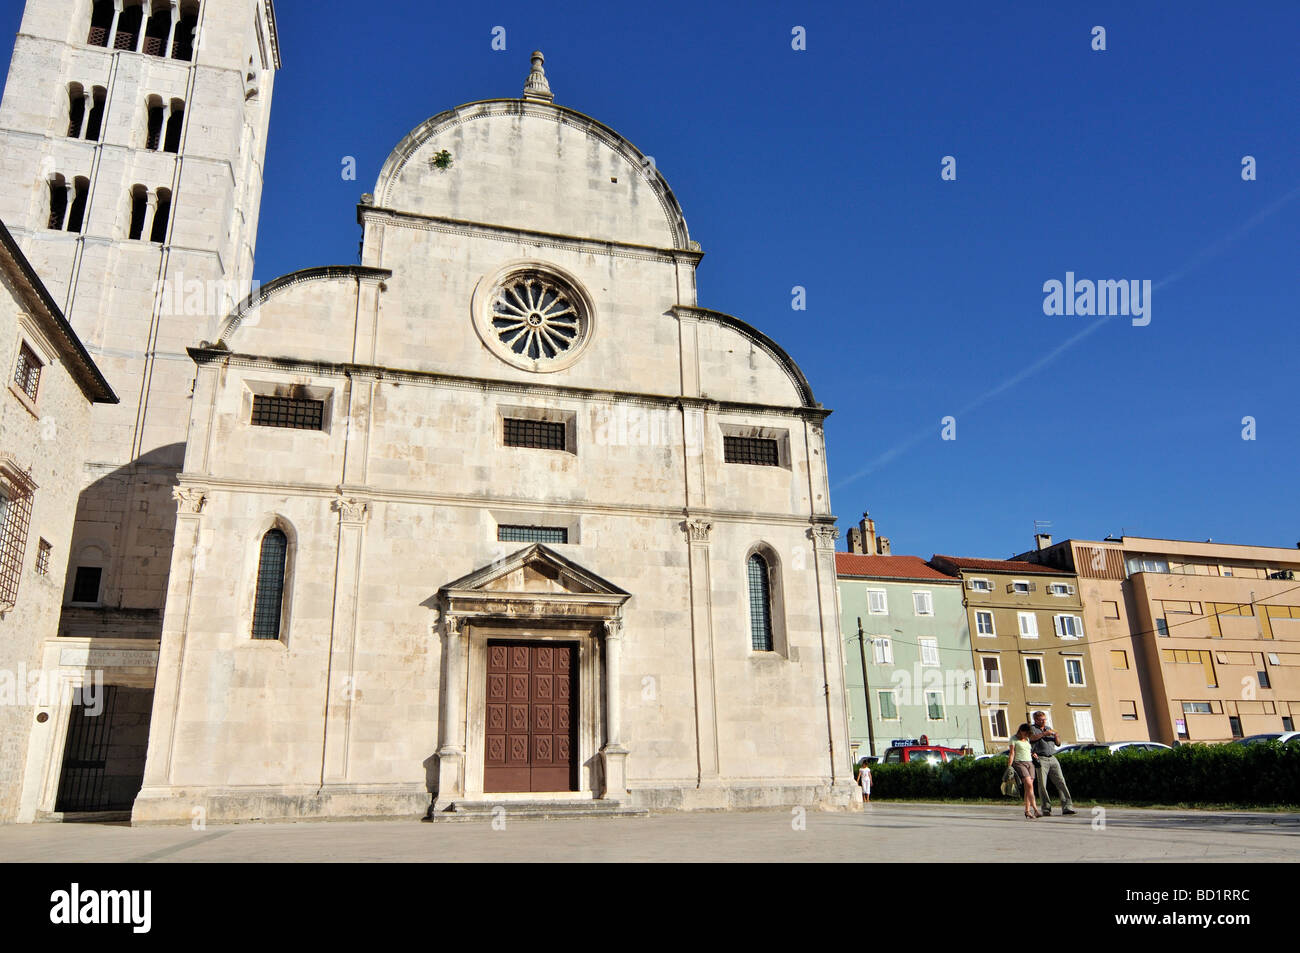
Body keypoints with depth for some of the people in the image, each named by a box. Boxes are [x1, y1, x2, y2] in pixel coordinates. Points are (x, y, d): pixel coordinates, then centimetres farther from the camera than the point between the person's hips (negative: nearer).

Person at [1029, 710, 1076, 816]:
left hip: (1052, 758, 5)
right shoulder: (1033, 729, 8)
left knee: (1061, 782, -6)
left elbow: (1058, 744, 23)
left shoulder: (1048, 729, 24)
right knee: (1042, 784, -7)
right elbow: (1032, 737, -14)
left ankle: (1067, 807, -9)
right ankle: (1046, 808, -1)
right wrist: (1044, 733, -21)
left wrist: (1056, 737, 2)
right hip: (1041, 759, -5)